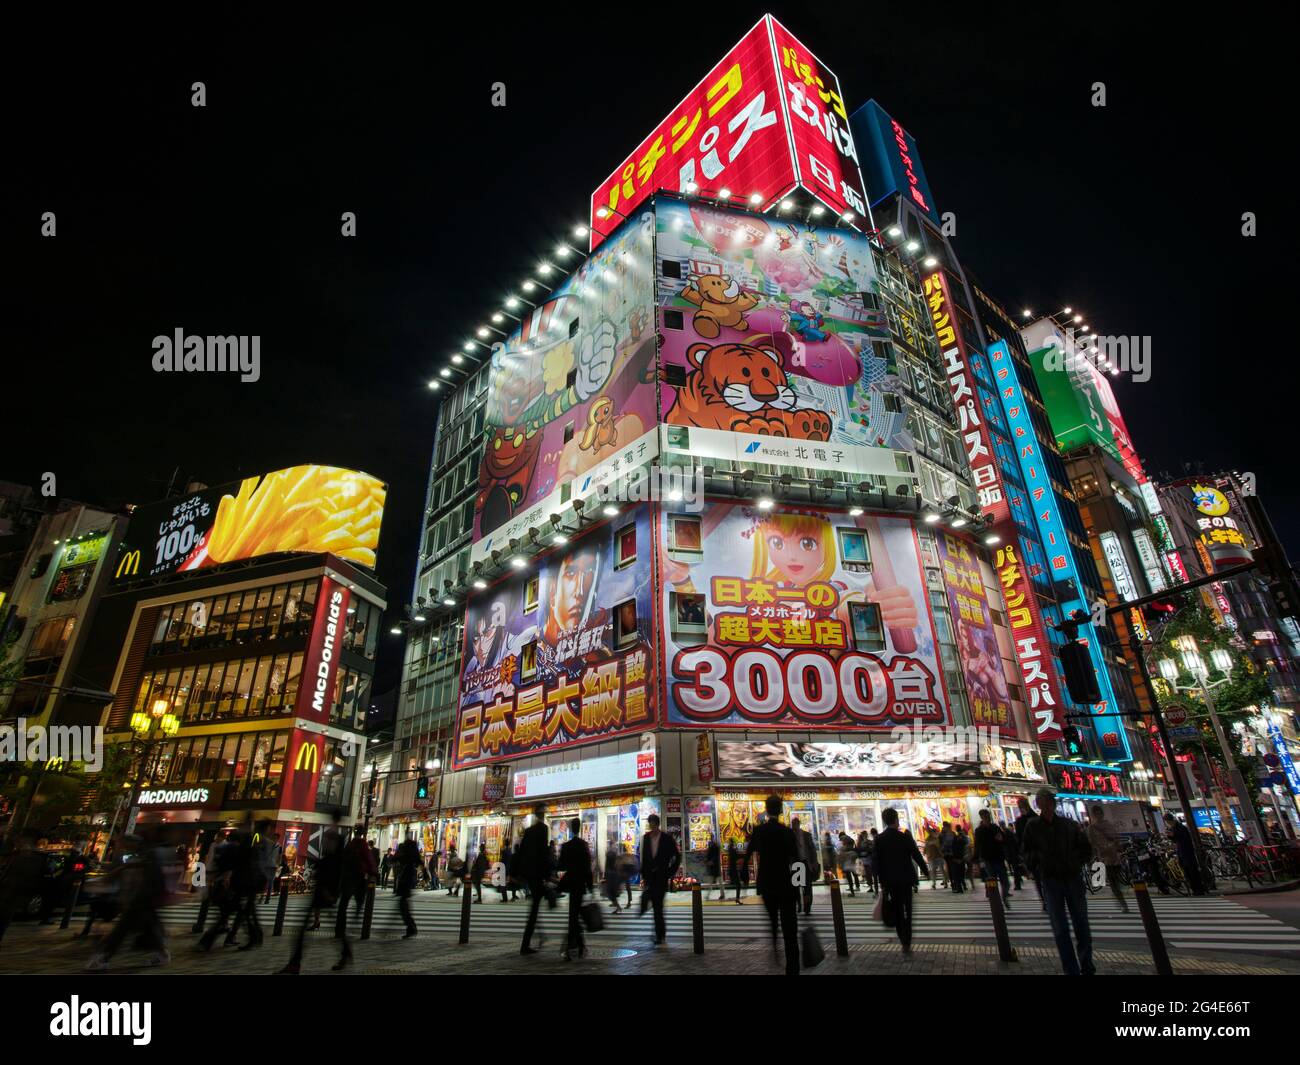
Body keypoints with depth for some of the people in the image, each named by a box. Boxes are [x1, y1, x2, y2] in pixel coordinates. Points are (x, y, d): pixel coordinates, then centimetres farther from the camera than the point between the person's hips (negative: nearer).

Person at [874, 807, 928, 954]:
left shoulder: (879, 839, -5)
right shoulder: (905, 837, -12)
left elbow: (877, 862, -3)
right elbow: (917, 856, -6)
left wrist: (882, 881, 5)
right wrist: (925, 871, 11)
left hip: (889, 880, 2)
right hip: (905, 879, -2)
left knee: (896, 910, 15)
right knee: (906, 910, 5)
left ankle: (903, 940, 21)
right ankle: (906, 943, 3)